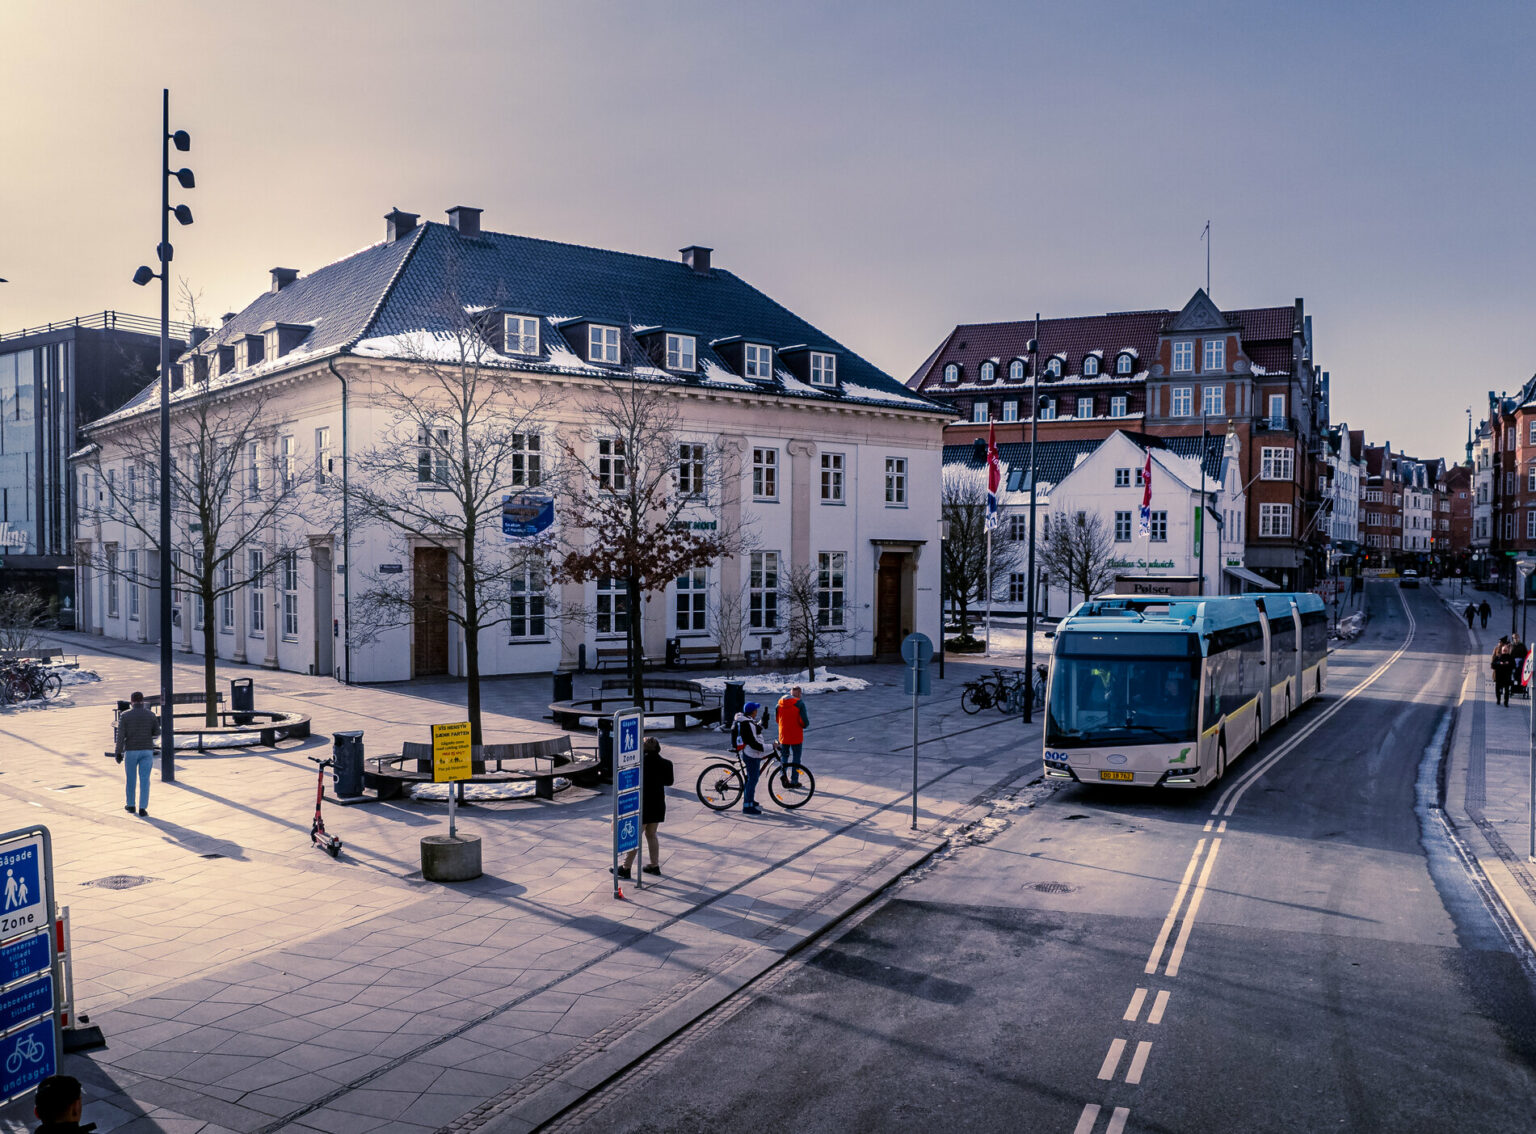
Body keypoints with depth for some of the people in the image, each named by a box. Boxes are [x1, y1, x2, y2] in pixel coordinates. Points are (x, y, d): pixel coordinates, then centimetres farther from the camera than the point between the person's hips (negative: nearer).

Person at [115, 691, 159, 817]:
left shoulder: (125, 716, -5)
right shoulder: (151, 715, -1)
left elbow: (120, 736, -10)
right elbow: (157, 733, 5)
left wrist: (118, 753, -6)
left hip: (131, 751, 0)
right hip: (147, 751, 0)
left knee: (131, 778, 17)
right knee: (144, 780, 1)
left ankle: (131, 805, 29)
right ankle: (142, 808, -7)